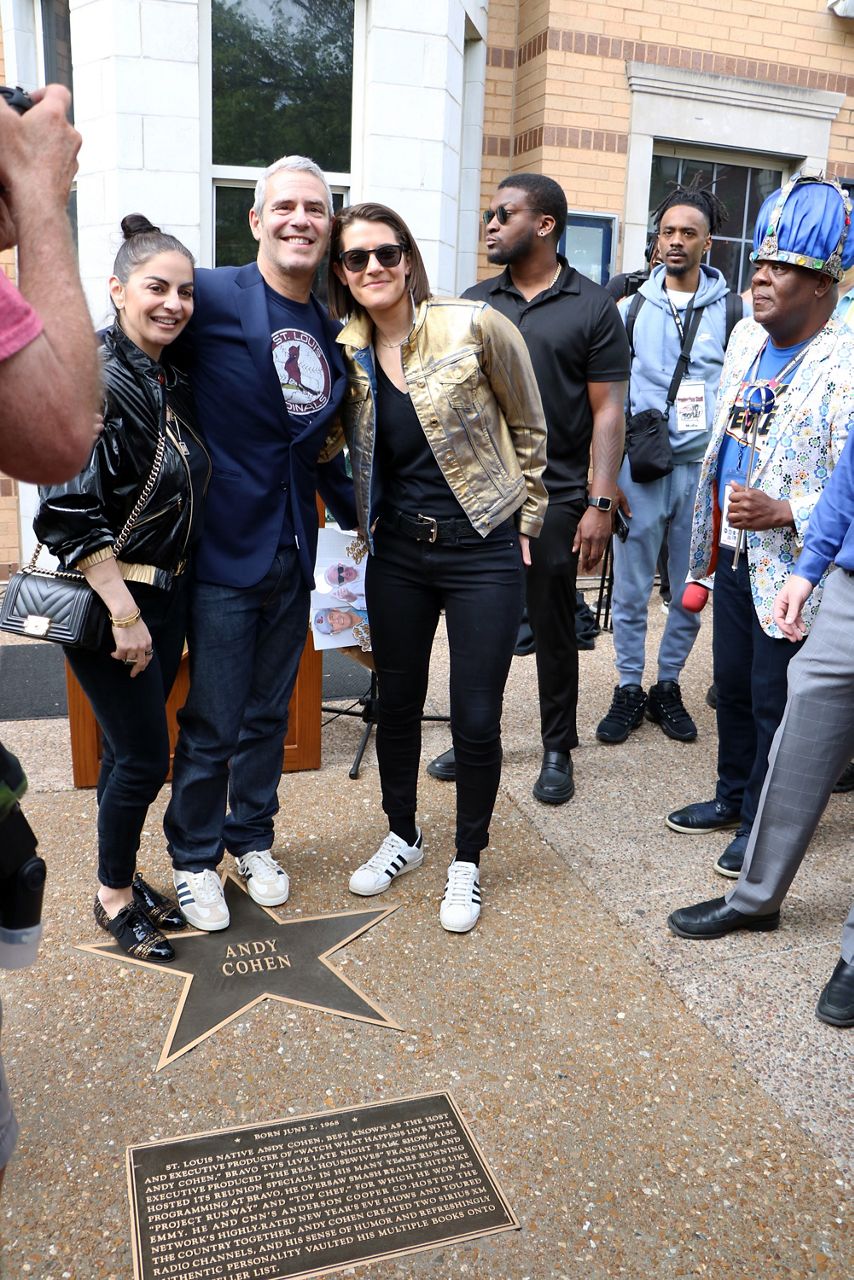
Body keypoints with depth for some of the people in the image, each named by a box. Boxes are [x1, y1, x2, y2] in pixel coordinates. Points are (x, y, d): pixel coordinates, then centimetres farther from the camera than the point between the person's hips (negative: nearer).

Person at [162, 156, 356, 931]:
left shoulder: (334, 333, 9)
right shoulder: (215, 295, -9)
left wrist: (355, 517, 17)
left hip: (294, 554, 6)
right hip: (227, 550, -5)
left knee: (269, 714, 16)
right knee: (212, 722, 3)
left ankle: (253, 840, 35)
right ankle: (195, 860, 25)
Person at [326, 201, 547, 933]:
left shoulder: (475, 328, -10)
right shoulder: (345, 354, 2)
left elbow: (528, 428, 0)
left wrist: (524, 522, 1)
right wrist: (365, 527, 6)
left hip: (482, 550, -4)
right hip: (397, 551, 4)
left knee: (476, 718, 1)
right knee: (396, 705, 14)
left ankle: (467, 863, 23)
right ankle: (402, 836, 37)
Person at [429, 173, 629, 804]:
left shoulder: (593, 308, -1)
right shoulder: (475, 302, 10)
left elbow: (608, 411, -4)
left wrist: (600, 501, -12)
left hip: (556, 499, -3)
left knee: (553, 629, 7)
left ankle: (558, 751, 22)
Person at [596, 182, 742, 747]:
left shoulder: (732, 310, 4)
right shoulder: (632, 306, 6)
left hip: (704, 468, 0)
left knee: (693, 591, 7)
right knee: (631, 589, 4)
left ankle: (668, 686, 24)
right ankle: (629, 690, 19)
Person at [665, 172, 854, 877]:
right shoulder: (746, 338, 6)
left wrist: (782, 513, -29)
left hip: (791, 567, -7)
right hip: (734, 553, 8)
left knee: (775, 701, 6)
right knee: (732, 685, 19)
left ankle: (764, 822, 25)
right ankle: (733, 795, 38)